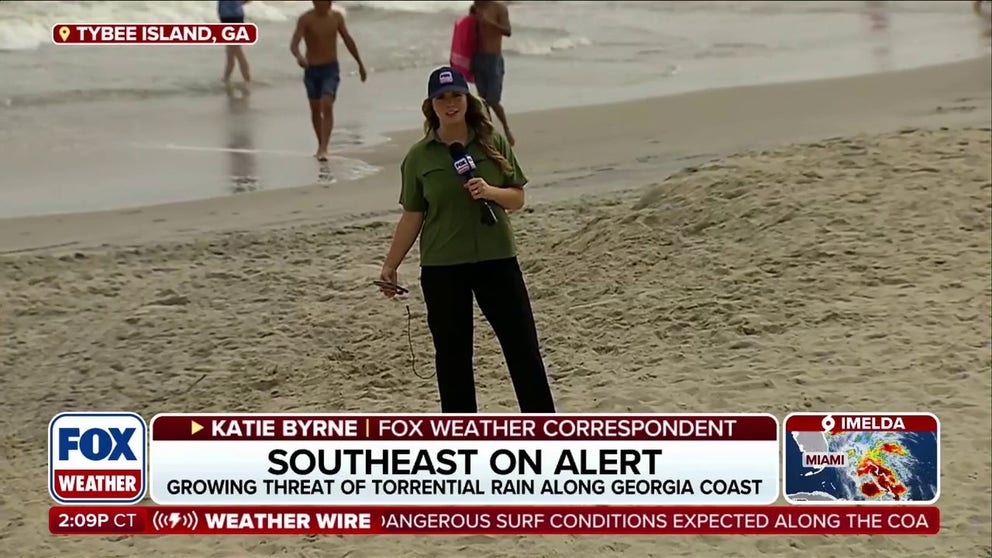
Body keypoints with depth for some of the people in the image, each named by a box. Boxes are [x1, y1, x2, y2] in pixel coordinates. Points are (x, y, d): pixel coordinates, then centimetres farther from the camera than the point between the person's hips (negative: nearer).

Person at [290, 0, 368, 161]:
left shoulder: (336, 17, -1)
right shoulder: (306, 19, -11)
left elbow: (348, 41, 12)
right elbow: (294, 44, -23)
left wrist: (360, 64, 19)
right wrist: (299, 56, -46)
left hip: (331, 69, 0)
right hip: (311, 70, 0)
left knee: (327, 106, -17)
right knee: (315, 110, 11)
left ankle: (324, 149, -21)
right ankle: (321, 145, 30)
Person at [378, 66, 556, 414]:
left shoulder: (493, 144, 1)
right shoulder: (419, 157, -1)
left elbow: (518, 198, 4)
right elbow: (412, 216, 2)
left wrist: (490, 192, -16)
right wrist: (390, 267, -1)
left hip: (497, 259, 1)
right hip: (442, 268, 0)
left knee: (523, 346, 3)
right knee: (452, 354, 8)